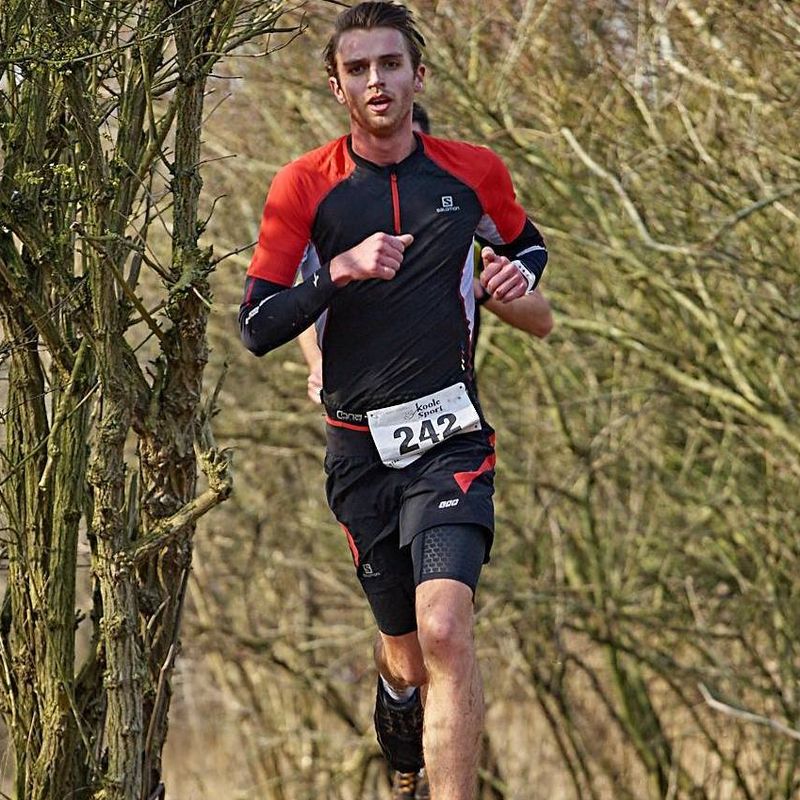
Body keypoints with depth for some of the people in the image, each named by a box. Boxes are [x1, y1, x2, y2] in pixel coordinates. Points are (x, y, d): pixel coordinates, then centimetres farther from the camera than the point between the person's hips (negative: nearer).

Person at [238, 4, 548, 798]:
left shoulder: (473, 172, 2)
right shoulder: (306, 186, -2)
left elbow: (525, 243, 23)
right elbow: (257, 327, -5)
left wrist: (517, 272, 0)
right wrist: (340, 272, -21)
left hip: (450, 436, -1)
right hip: (360, 449, 1)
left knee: (444, 630, -22)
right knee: (407, 656, 11)